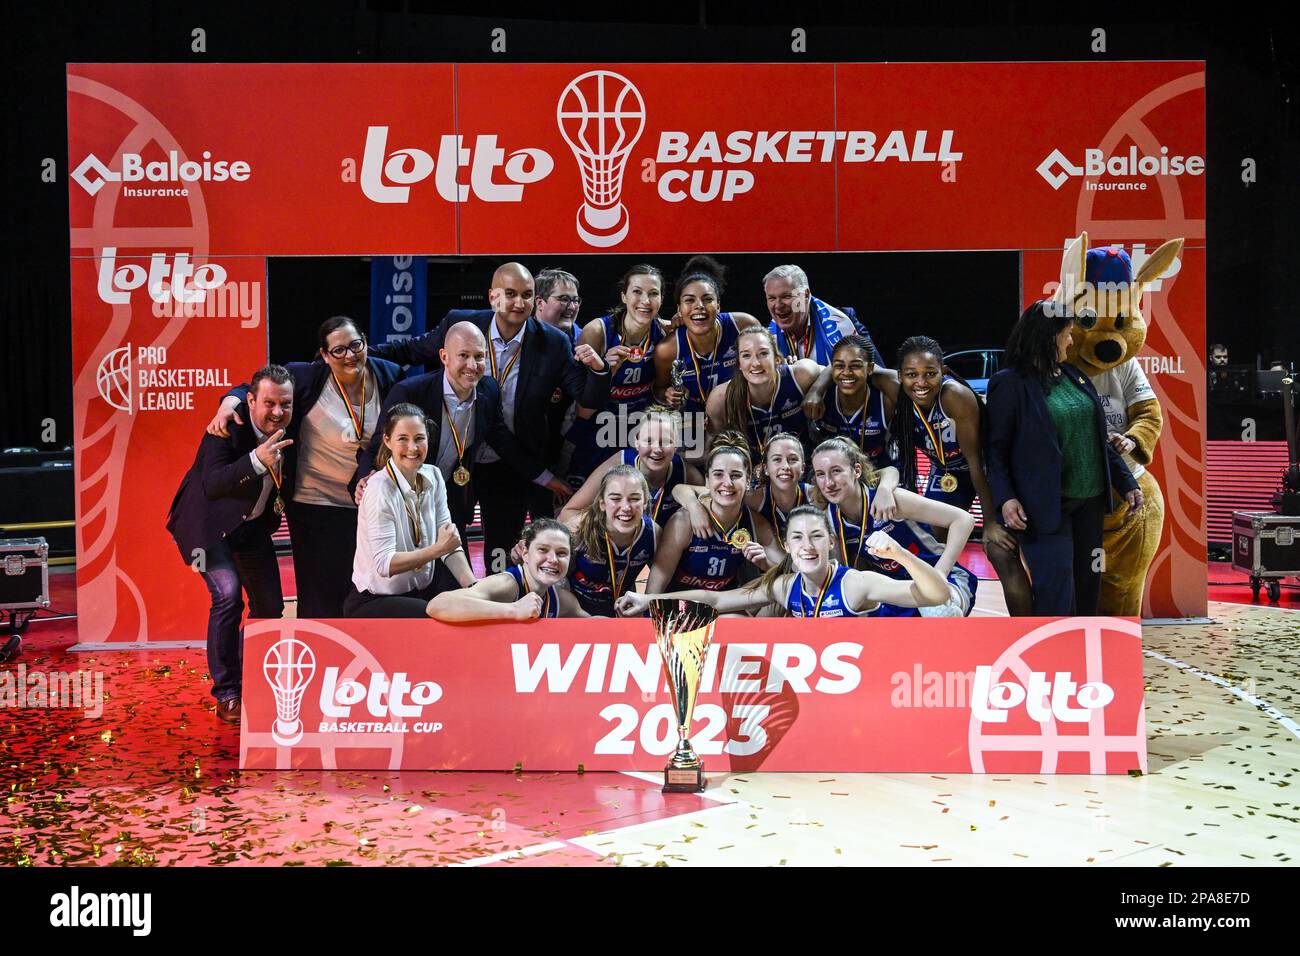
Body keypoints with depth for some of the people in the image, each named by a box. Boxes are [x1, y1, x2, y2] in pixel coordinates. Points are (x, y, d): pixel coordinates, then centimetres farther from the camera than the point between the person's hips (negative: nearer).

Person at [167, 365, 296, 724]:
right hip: (210, 523, -7)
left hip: (252, 524, 7)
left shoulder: (290, 428, -9)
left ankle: (249, 681, 32)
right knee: (228, 594, -23)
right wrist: (257, 460, -53)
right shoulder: (229, 429, -28)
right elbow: (212, 486, -41)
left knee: (270, 606, 9)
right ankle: (227, 695, -10)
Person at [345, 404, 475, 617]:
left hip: (422, 590, 6)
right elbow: (384, 564, -23)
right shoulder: (380, 490, -19)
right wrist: (438, 549, -28)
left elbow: (450, 544, -3)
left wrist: (473, 587, -18)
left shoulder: (433, 477, 0)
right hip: (373, 602, -6)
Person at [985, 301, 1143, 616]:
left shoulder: (1074, 376, 12)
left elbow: (1097, 437, 17)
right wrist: (1004, 498, -20)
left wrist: (1127, 482, 13)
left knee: (1087, 589, 12)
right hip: (1046, 507, -7)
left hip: (1089, 501, 7)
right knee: (1056, 598, -9)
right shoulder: (1010, 383, -8)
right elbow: (996, 448, -8)